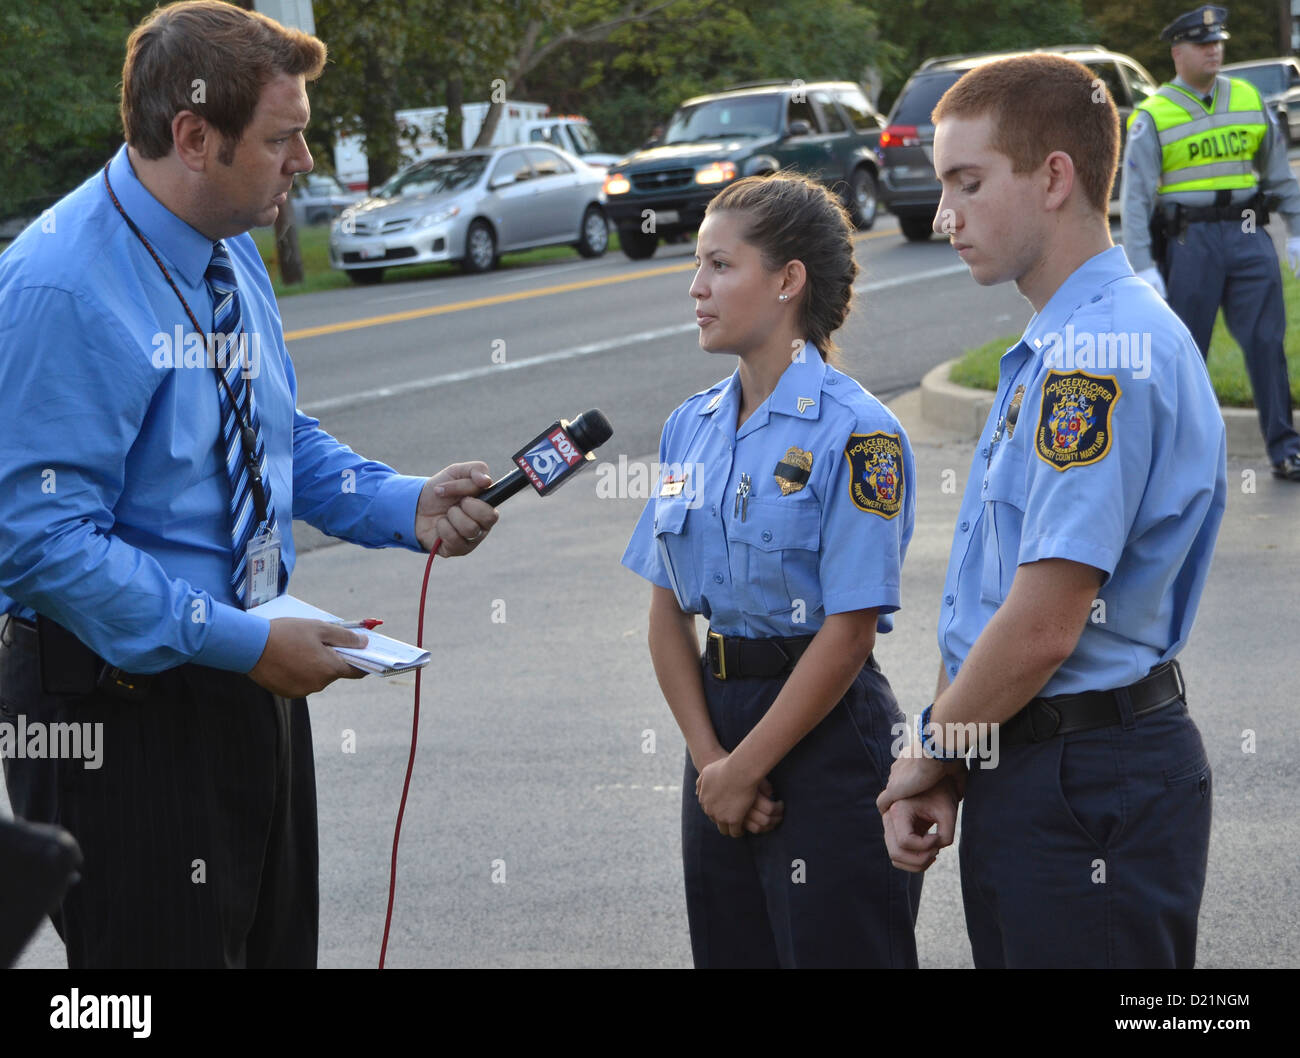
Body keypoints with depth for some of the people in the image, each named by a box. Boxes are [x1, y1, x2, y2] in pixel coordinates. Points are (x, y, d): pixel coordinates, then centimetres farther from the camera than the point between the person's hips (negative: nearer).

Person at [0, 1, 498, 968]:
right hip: (120, 699, -9)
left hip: (248, 676, 9)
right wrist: (243, 642, -25)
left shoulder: (234, 258, 8)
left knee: (279, 945, 18)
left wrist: (407, 505, 1)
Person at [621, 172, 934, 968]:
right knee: (728, 949, 13)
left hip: (829, 739, -6)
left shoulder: (855, 433, -12)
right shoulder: (692, 428, 8)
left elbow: (848, 633, -15)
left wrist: (746, 768, -11)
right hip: (719, 715, 6)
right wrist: (708, 759, -4)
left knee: (833, 947, 0)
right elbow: (668, 612, 8)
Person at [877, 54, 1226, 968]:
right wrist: (934, 766, 6)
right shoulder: (1053, 349, 14)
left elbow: (1042, 627, -23)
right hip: (1031, 774, 10)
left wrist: (933, 749, -7)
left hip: (1089, 790, -10)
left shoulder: (1101, 354, -20)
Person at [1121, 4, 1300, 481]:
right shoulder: (1153, 117, -2)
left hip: (1248, 238, 3)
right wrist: (1144, 268, -11)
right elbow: (1135, 197, -5)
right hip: (1189, 242, -3)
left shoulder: (1248, 99, 10)